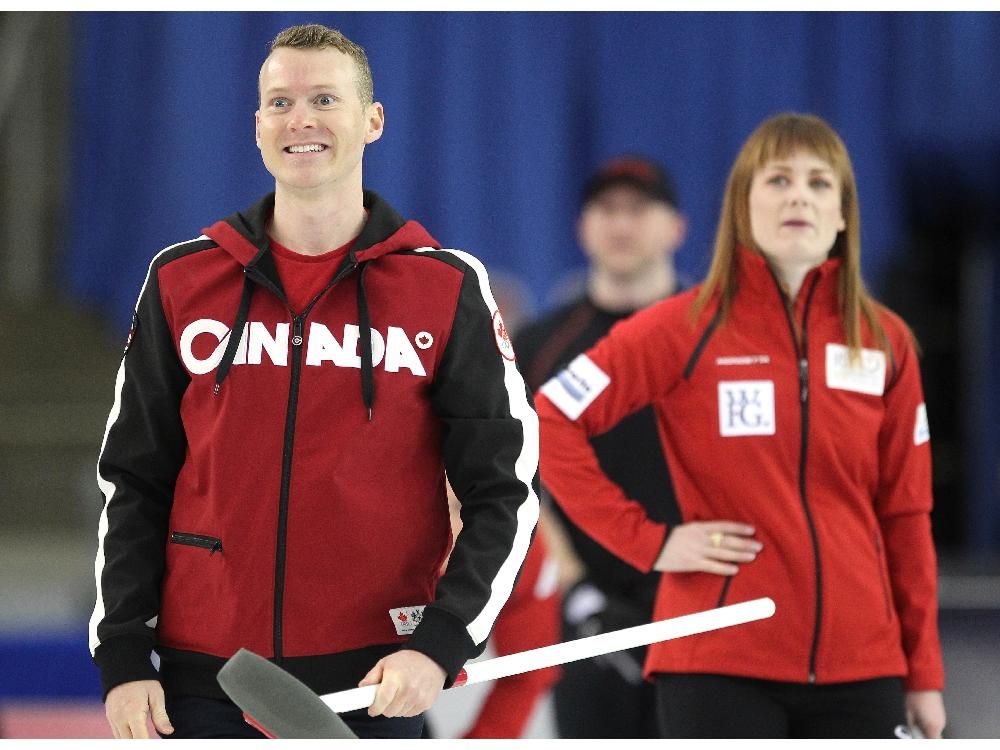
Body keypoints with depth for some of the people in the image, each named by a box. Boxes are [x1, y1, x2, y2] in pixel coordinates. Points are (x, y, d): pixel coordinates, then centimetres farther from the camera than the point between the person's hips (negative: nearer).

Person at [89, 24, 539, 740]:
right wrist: (123, 657, 3)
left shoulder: (449, 288, 2)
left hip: (373, 683, -1)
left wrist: (440, 645, -10)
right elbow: (134, 484, 11)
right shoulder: (182, 281, 7)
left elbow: (505, 492, 2)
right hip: (201, 688, 2)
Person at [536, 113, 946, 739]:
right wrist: (648, 541, -9)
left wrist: (924, 670, 8)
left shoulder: (885, 342, 7)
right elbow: (549, 423, -4)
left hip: (859, 667, 3)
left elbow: (905, 516, 10)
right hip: (722, 663, -3)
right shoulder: (689, 328, -3)